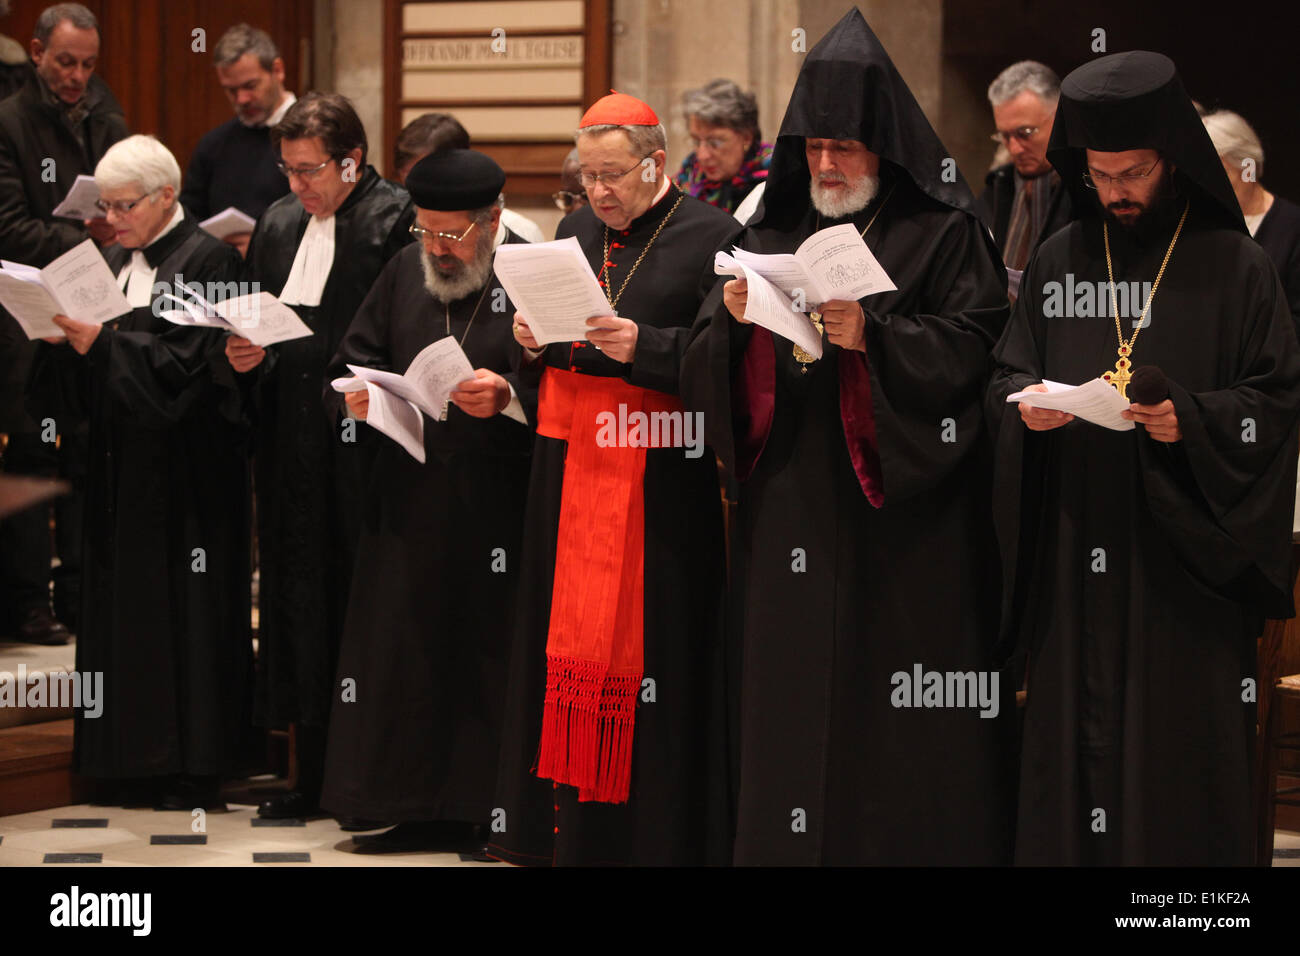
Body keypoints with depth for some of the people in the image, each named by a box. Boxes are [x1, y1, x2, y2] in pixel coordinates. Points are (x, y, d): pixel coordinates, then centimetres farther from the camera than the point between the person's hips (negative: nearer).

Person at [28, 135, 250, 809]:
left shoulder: (206, 261, -8)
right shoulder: (113, 263, 14)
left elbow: (189, 362, -17)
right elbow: (86, 368, 12)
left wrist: (102, 341, -23)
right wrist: (65, 335, -9)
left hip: (182, 464, -7)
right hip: (119, 466, 7)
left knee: (183, 605, -4)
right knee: (124, 603, 7)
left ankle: (193, 768, 3)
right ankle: (135, 759, 14)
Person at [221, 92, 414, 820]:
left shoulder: (395, 221, -8)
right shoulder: (279, 225, 14)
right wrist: (246, 357, -3)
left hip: (362, 454, -7)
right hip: (292, 452, 7)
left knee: (358, 603, -3)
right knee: (300, 602, 8)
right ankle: (314, 778, 15)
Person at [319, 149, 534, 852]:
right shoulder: (405, 273, 12)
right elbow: (353, 360, 15)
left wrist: (510, 398, -26)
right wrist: (356, 394, -6)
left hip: (496, 502, -5)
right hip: (409, 498, 5)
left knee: (489, 655, -1)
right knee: (406, 652, 5)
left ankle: (501, 812, 9)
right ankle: (427, 811, 14)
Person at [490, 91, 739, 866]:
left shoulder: (712, 237, -4)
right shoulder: (576, 233, 16)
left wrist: (644, 347, -22)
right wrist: (532, 338, 0)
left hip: (660, 477, -6)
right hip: (569, 467, 6)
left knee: (647, 649, -5)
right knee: (568, 640, 7)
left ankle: (656, 826, 3)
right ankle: (570, 822, 13)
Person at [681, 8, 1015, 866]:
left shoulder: (944, 229, 1)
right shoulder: (774, 233, 15)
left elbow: (974, 347, -9)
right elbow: (708, 369, 12)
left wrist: (874, 335, -20)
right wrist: (733, 319, -9)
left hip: (901, 514, -4)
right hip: (789, 504, 5)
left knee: (895, 700, -4)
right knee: (789, 690, 4)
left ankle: (908, 840, 4)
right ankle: (792, 836, 10)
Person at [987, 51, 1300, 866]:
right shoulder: (1057, 263, 11)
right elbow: (1006, 375, 15)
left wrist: (1191, 419, -19)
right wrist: (1025, 404, -8)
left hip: (1185, 562, -3)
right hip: (1076, 557, 3)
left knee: (1184, 754, -2)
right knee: (1073, 742, 4)